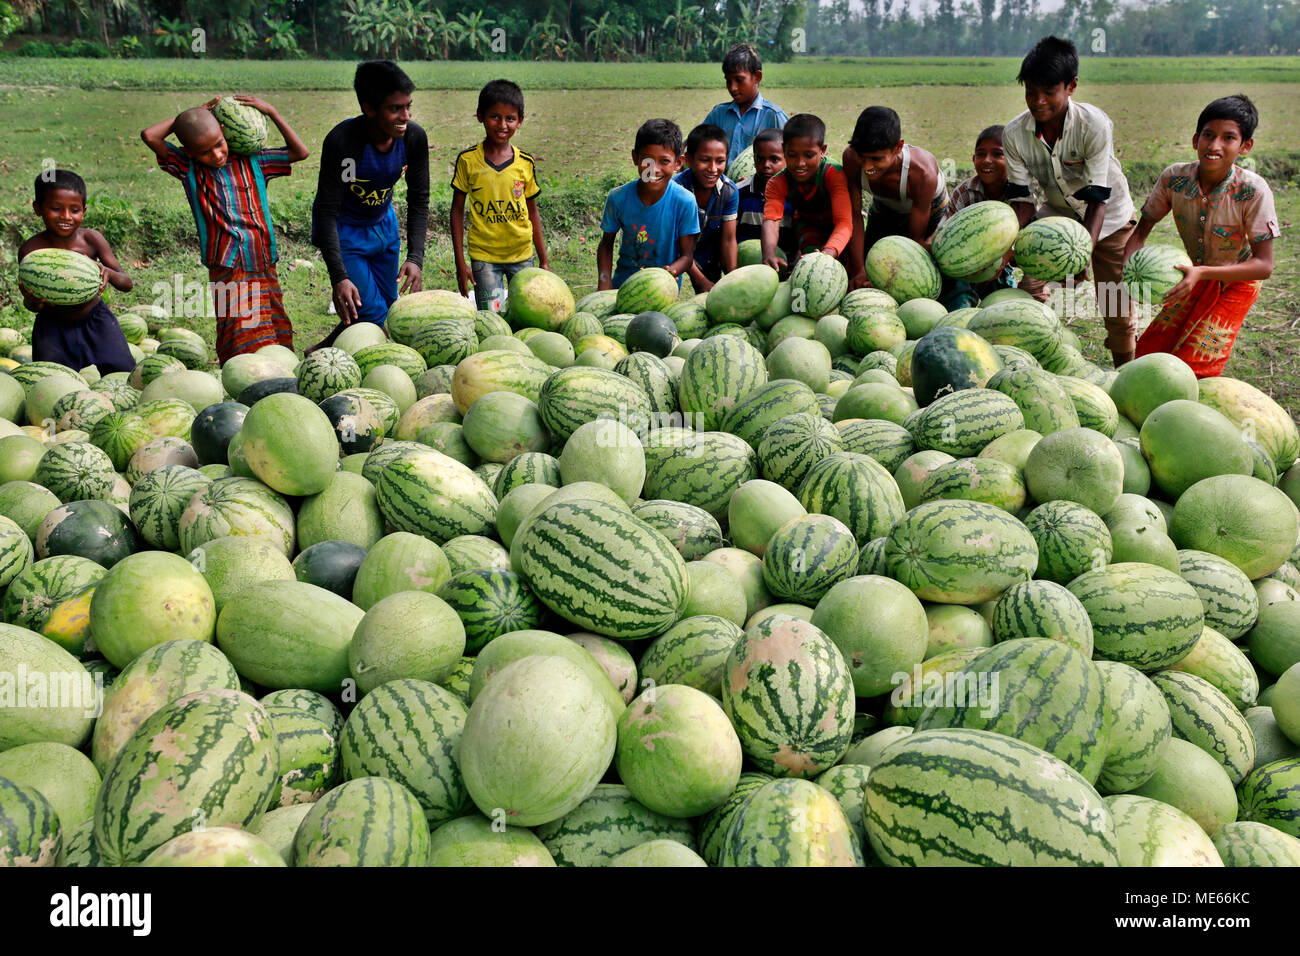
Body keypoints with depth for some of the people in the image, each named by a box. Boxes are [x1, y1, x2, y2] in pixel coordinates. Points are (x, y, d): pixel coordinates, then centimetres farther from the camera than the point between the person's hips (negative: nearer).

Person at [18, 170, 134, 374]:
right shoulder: (30, 250, -18)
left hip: (95, 318, 1)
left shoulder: (91, 239, -17)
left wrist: (108, 273, -38)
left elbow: (127, 284, -15)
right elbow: (31, 303, -12)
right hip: (53, 325, 0)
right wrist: (32, 302, -37)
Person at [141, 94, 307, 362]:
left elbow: (300, 152, 14)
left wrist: (272, 113, 6)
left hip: (264, 267, 3)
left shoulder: (251, 161, 11)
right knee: (244, 346, -15)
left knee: (279, 340, 4)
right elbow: (149, 136, -3)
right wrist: (194, 113, 3)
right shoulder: (188, 168, 6)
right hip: (227, 270, -3)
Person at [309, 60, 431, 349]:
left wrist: (416, 257, -22)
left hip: (384, 225, 6)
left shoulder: (414, 137, -17)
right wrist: (339, 278, -39)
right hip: (343, 231, -6)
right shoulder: (342, 141, -31)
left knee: (388, 308, 12)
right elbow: (325, 212, -29)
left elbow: (419, 201, -8)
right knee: (373, 316, -12)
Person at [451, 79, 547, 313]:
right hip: (483, 256, -2)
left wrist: (544, 260, 9)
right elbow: (457, 210, 1)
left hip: (522, 255, 2)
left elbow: (532, 212, 10)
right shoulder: (468, 161, -4)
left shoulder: (525, 162, 2)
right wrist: (460, 262, -3)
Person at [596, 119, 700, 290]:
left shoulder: (685, 202, -16)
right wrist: (604, 284, -10)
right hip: (622, 284, 3)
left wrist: (668, 273, -29)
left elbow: (687, 255, -9)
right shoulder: (618, 198, -11)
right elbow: (607, 244, 3)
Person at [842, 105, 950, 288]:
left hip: (929, 209, -3)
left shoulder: (922, 174, -42)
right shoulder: (851, 158, -35)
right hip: (884, 209, 3)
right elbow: (854, 215, -26)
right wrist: (858, 271, -31)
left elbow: (915, 237, -31)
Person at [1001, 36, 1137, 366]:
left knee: (1114, 302, -3)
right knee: (1030, 291, -10)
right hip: (1056, 213, 3)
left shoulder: (1095, 125, -30)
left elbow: (1097, 199, -29)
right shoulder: (1015, 134, -20)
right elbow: (1022, 199, -15)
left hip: (1107, 215, -3)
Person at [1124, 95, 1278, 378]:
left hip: (1237, 283, -4)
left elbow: (1264, 265, -26)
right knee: (1146, 354, 1)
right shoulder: (1174, 178, -18)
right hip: (1195, 276, 4)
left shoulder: (1253, 191, -27)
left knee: (1194, 366, -13)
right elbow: (1142, 229, -5)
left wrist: (1202, 273, -40)